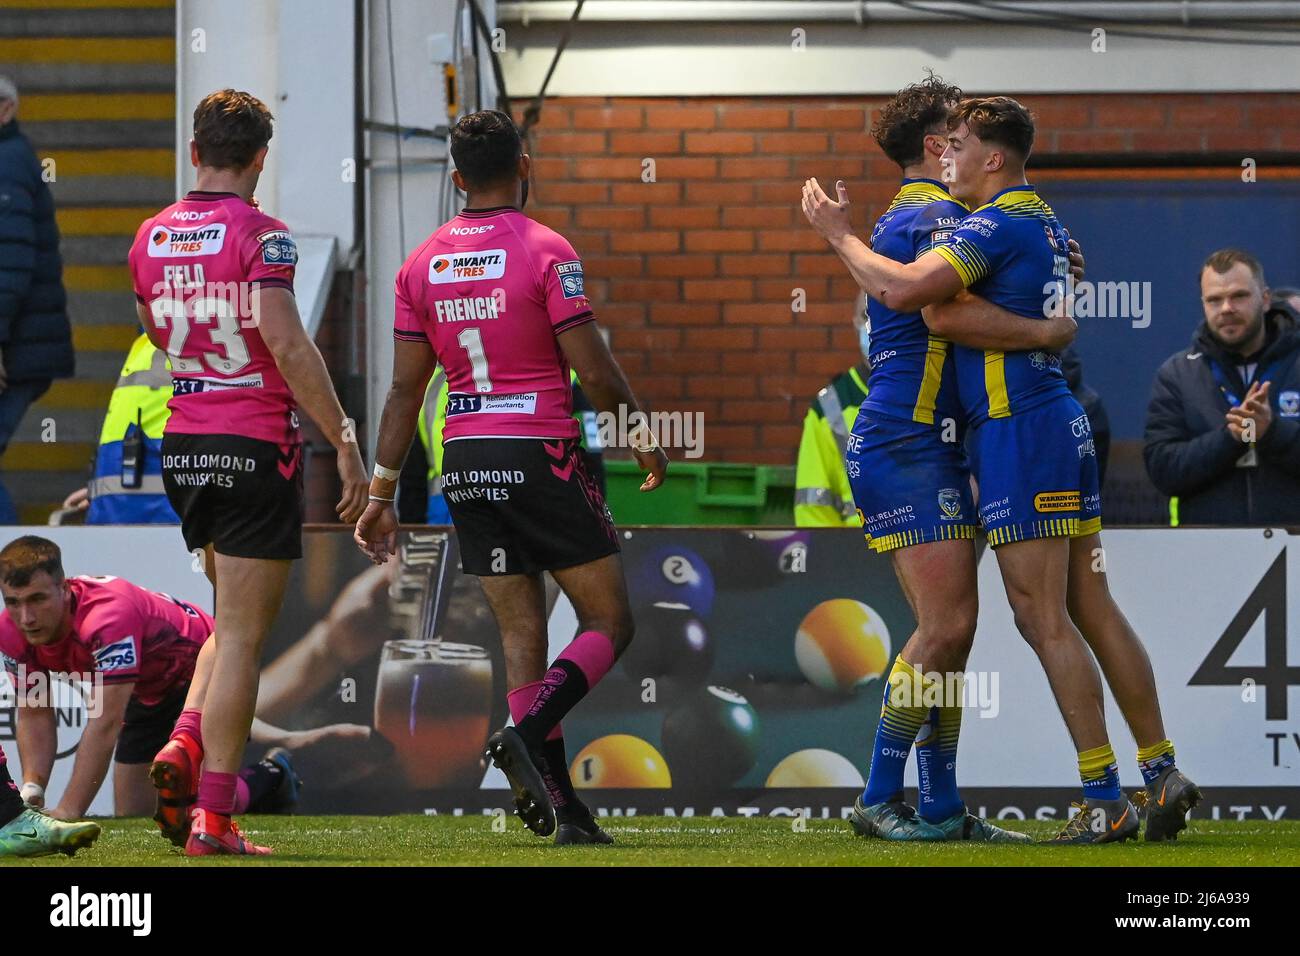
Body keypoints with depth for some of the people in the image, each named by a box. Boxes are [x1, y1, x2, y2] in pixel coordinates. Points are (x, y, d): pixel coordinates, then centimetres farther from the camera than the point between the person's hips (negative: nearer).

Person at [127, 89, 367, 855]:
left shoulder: (152, 237, 7)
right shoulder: (261, 234, -12)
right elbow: (287, 343, -22)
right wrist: (345, 440, -20)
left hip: (183, 446, 6)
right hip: (257, 445, -6)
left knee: (235, 618, 23)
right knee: (243, 635, -2)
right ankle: (214, 816, -5)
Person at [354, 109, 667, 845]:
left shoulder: (422, 263, 6)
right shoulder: (546, 252, -9)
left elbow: (406, 388, 6)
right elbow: (595, 371, -11)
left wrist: (383, 492, 11)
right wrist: (644, 437, 6)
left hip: (467, 462, 5)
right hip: (542, 454, -5)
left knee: (522, 632, 8)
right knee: (610, 623, 4)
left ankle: (558, 803, 4)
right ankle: (527, 732, -18)